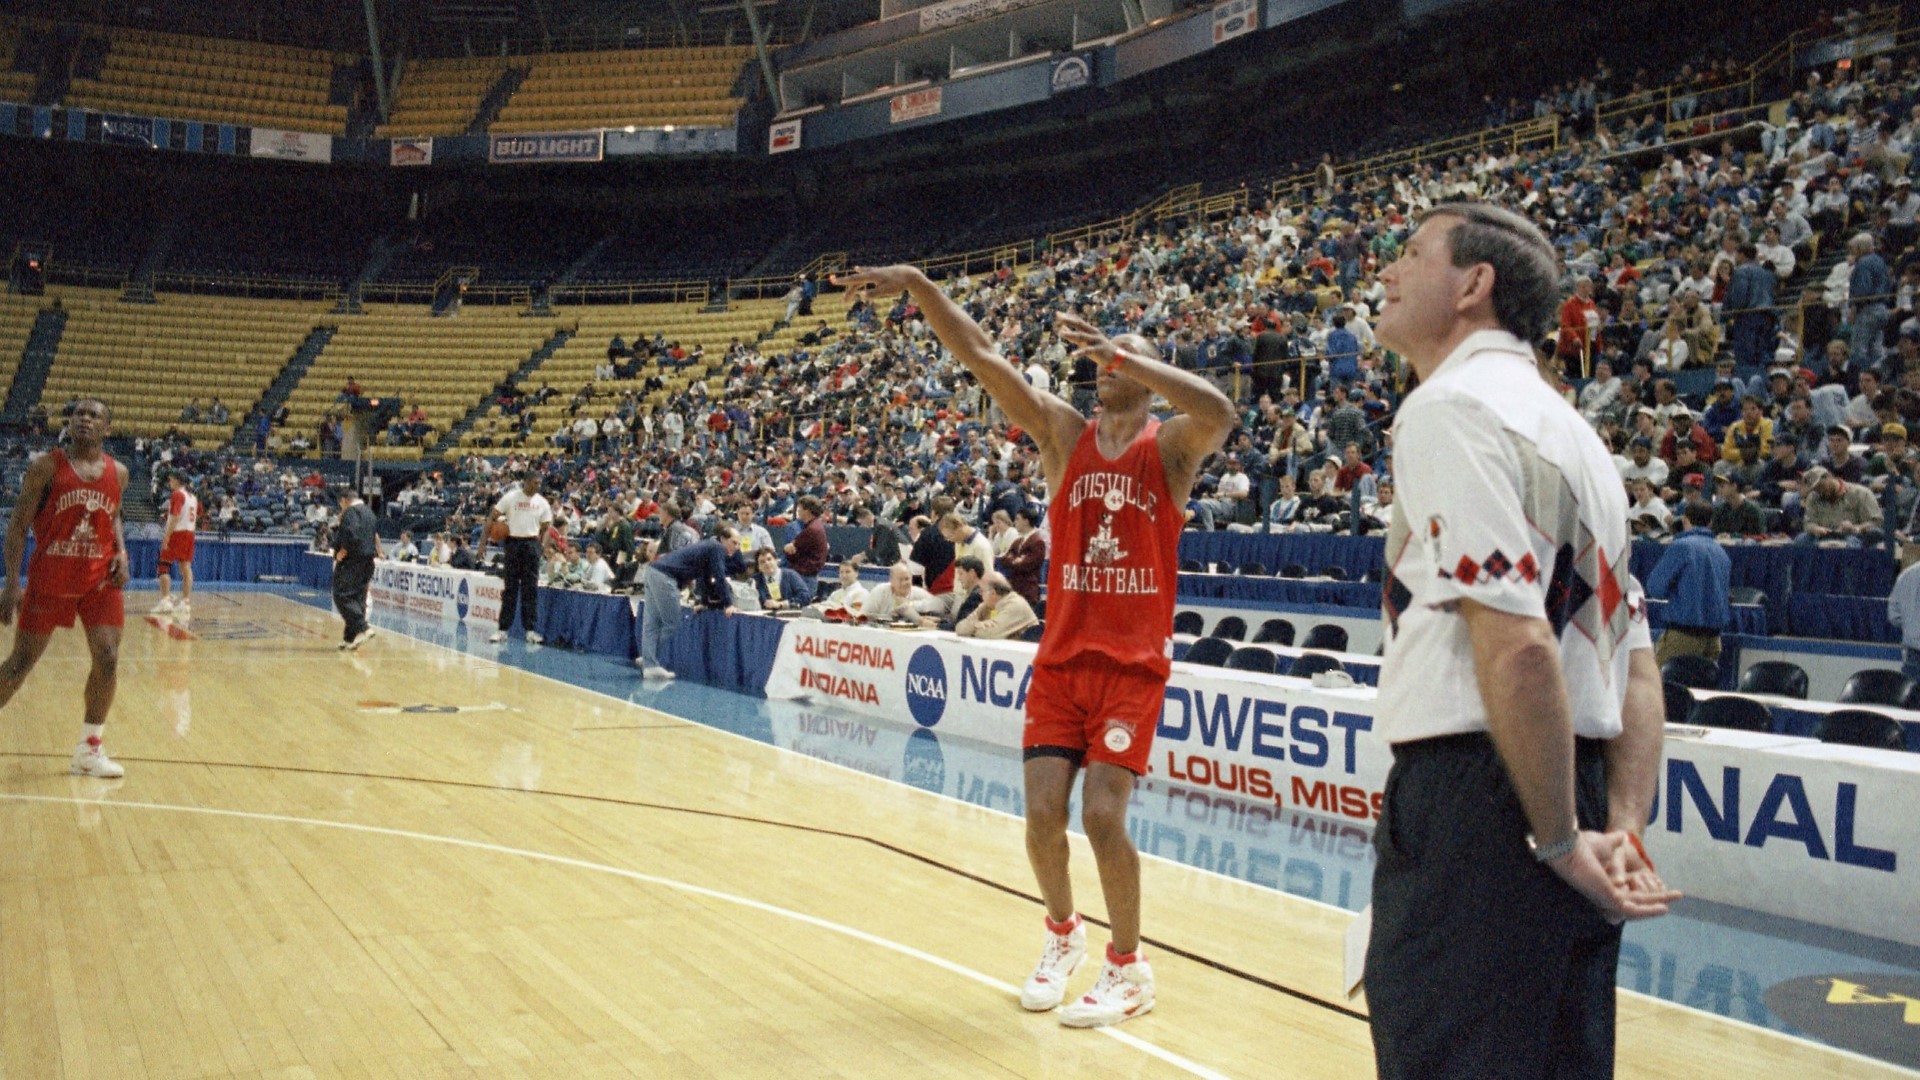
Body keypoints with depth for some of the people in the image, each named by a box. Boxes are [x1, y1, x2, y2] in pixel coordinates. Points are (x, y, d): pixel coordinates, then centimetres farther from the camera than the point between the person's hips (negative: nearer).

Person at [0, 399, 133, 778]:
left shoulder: (118, 473, 5)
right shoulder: (46, 467, -6)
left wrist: (121, 554, 2)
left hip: (100, 579, 3)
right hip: (50, 577, -3)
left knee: (108, 660, -6)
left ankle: (89, 749, 8)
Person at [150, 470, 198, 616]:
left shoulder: (176, 495, -11)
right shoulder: (193, 497, 15)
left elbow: (175, 518, -19)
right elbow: (196, 518, 21)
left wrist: (166, 538, -20)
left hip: (177, 533, -8)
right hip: (189, 533, 8)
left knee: (164, 566, -3)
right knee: (186, 567, 7)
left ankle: (165, 600, -10)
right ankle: (186, 602, 6)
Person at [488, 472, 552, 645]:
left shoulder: (542, 502, 5)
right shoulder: (511, 497, -5)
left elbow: (545, 527, 14)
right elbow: (492, 517, -3)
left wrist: (543, 546, 3)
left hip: (532, 544, 2)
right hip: (514, 542, -2)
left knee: (531, 588, 2)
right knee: (510, 587, 0)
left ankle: (531, 629, 5)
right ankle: (502, 629, 6)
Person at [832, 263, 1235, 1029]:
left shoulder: (1171, 447, -2)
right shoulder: (1064, 434, 6)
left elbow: (1219, 413, -27)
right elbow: (981, 359, -5)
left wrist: (1125, 356, -32)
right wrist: (919, 287, -16)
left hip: (1135, 663, -3)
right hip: (1061, 655, 3)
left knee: (1103, 813, -10)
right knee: (1043, 812, 0)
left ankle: (1130, 967, 11)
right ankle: (1062, 934, 28)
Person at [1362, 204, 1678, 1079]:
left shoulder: (1451, 404, -11)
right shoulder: (1570, 429, 19)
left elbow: (1516, 645, -22)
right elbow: (1635, 664, 17)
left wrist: (1561, 842, -14)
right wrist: (1623, 830, 8)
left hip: (1476, 797, -10)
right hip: (1561, 801, 10)